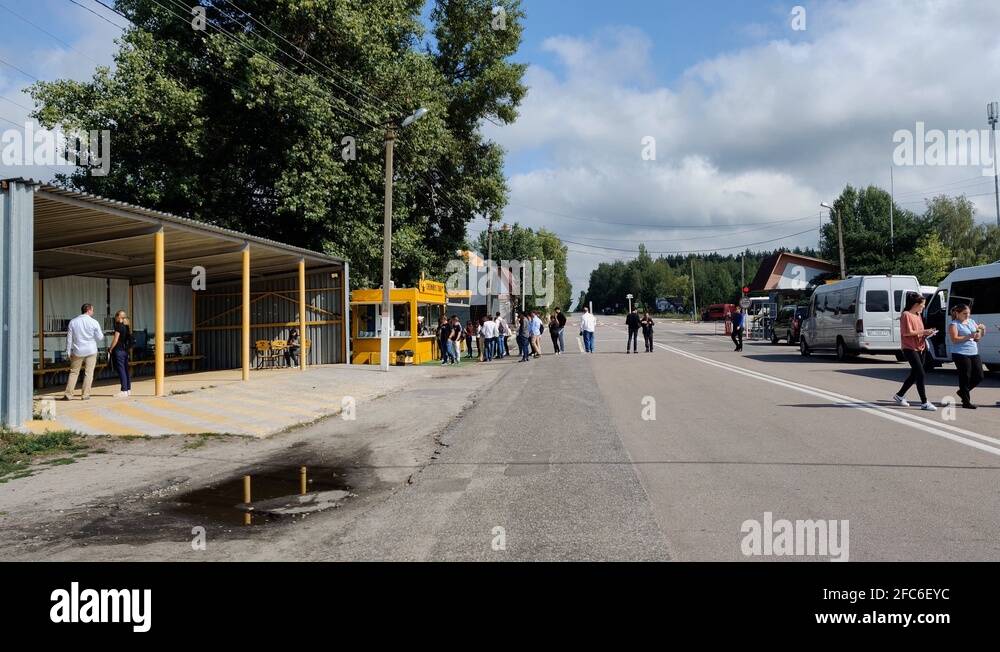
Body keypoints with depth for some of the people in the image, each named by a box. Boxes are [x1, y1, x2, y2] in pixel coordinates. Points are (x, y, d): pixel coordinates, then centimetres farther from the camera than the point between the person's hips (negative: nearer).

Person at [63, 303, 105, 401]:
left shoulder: (73, 321, 3)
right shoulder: (93, 322, -6)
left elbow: (69, 337, 4)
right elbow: (100, 337, -3)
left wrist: (68, 351, 8)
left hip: (77, 351, 2)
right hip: (91, 351, -2)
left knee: (74, 372, 10)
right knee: (88, 373, 3)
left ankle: (68, 394, 7)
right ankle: (86, 395, 2)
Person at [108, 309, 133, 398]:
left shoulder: (119, 326, -11)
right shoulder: (127, 326, 12)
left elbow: (116, 340, -14)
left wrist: (110, 350, -7)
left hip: (118, 351, -8)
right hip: (125, 351, 8)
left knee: (121, 370, -8)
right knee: (126, 370, 11)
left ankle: (124, 391, -10)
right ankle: (128, 389, 15)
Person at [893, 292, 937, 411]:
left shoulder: (918, 315, 16)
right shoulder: (906, 315, -11)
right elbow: (907, 332, -18)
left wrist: (926, 333, 3)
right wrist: (923, 331, -17)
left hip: (920, 348, 9)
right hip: (910, 349, -9)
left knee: (914, 374, 13)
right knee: (920, 374, -11)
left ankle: (899, 395, 27)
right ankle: (924, 403, -8)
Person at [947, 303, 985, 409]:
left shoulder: (971, 322, 16)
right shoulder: (954, 324, -5)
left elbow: (978, 337, 19)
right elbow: (954, 339, -16)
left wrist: (982, 330, -1)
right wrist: (969, 336, -22)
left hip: (974, 353, 7)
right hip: (961, 354, -7)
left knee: (979, 376, 6)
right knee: (965, 377, -4)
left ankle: (963, 391, 27)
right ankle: (966, 402, 4)